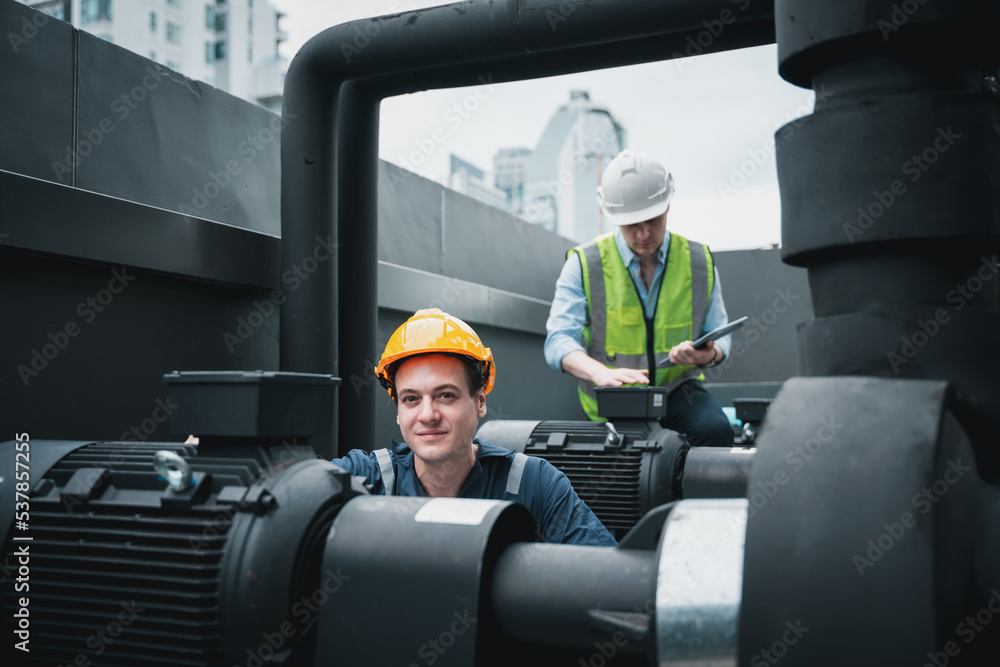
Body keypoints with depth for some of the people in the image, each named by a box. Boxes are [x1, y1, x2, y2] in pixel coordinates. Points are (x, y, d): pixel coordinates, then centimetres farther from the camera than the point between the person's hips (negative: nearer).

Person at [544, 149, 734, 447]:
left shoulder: (699, 262, 4)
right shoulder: (583, 264, -4)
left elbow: (719, 334, 11)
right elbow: (559, 339, -12)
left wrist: (709, 353, -15)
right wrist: (601, 373, -33)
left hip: (678, 388, 1)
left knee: (715, 430, -29)